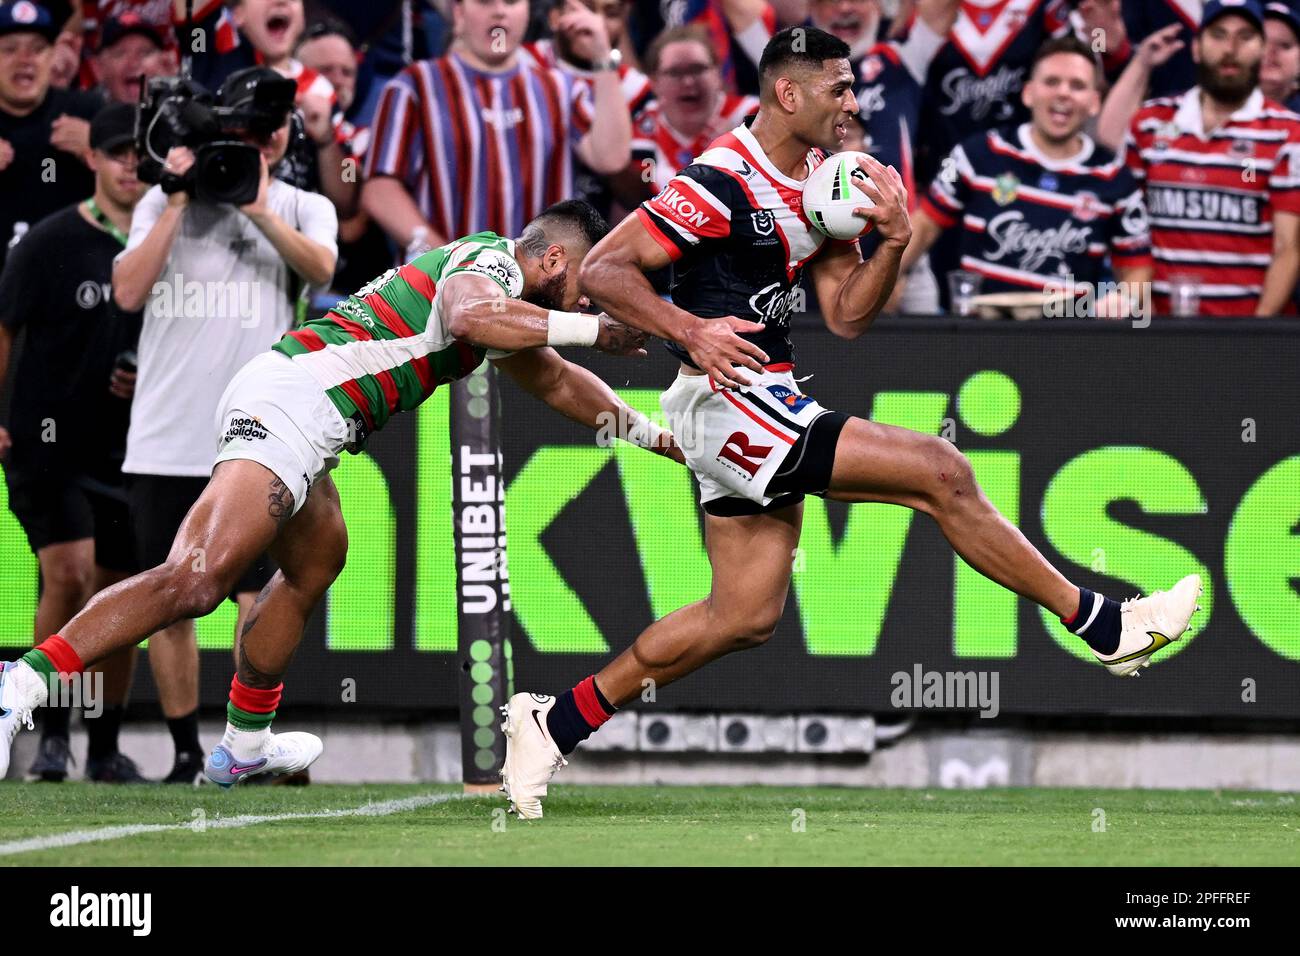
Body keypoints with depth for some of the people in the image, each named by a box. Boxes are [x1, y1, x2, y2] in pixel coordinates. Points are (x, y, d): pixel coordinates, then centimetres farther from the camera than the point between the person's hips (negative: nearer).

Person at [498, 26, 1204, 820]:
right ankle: (1105, 628, -6)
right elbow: (603, 269, -17)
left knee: (746, 615, 10)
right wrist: (691, 330, -29)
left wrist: (892, 241, -4)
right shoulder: (724, 182, -15)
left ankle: (557, 724, 15)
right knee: (939, 473, -13)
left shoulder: (820, 182, 11)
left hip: (768, 410, 10)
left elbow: (846, 317, 12)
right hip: (728, 396, -10)